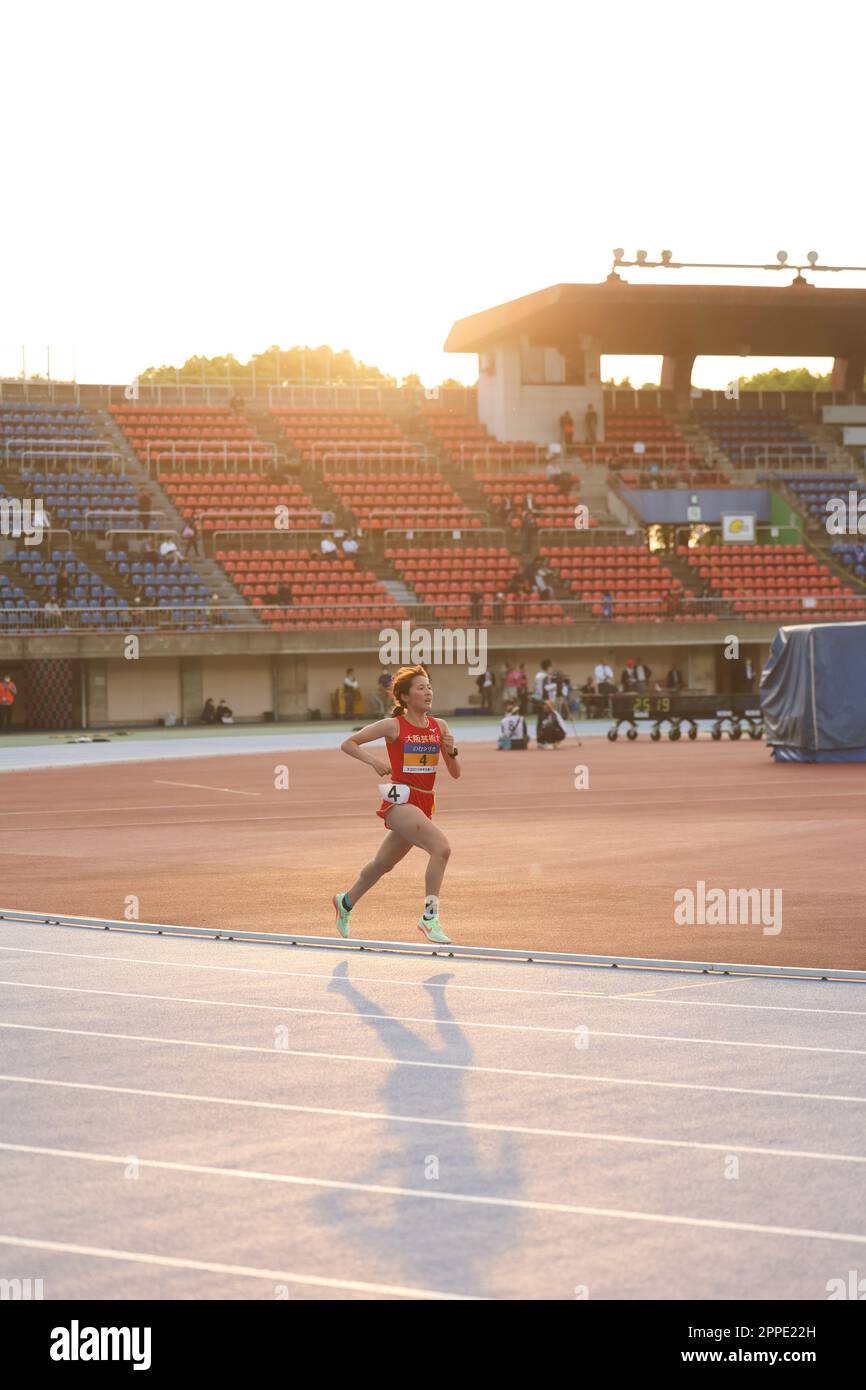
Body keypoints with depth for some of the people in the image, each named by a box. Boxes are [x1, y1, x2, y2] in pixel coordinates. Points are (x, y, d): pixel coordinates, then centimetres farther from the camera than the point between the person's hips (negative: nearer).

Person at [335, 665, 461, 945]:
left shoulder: (439, 726, 5)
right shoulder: (393, 726, -9)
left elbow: (455, 773, 7)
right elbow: (347, 744, -4)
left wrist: (451, 751, -12)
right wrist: (373, 760, -19)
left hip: (425, 804, 7)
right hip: (400, 802, -7)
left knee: (384, 863, 22)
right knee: (441, 848, -27)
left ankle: (345, 902, 46)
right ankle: (430, 917, -20)